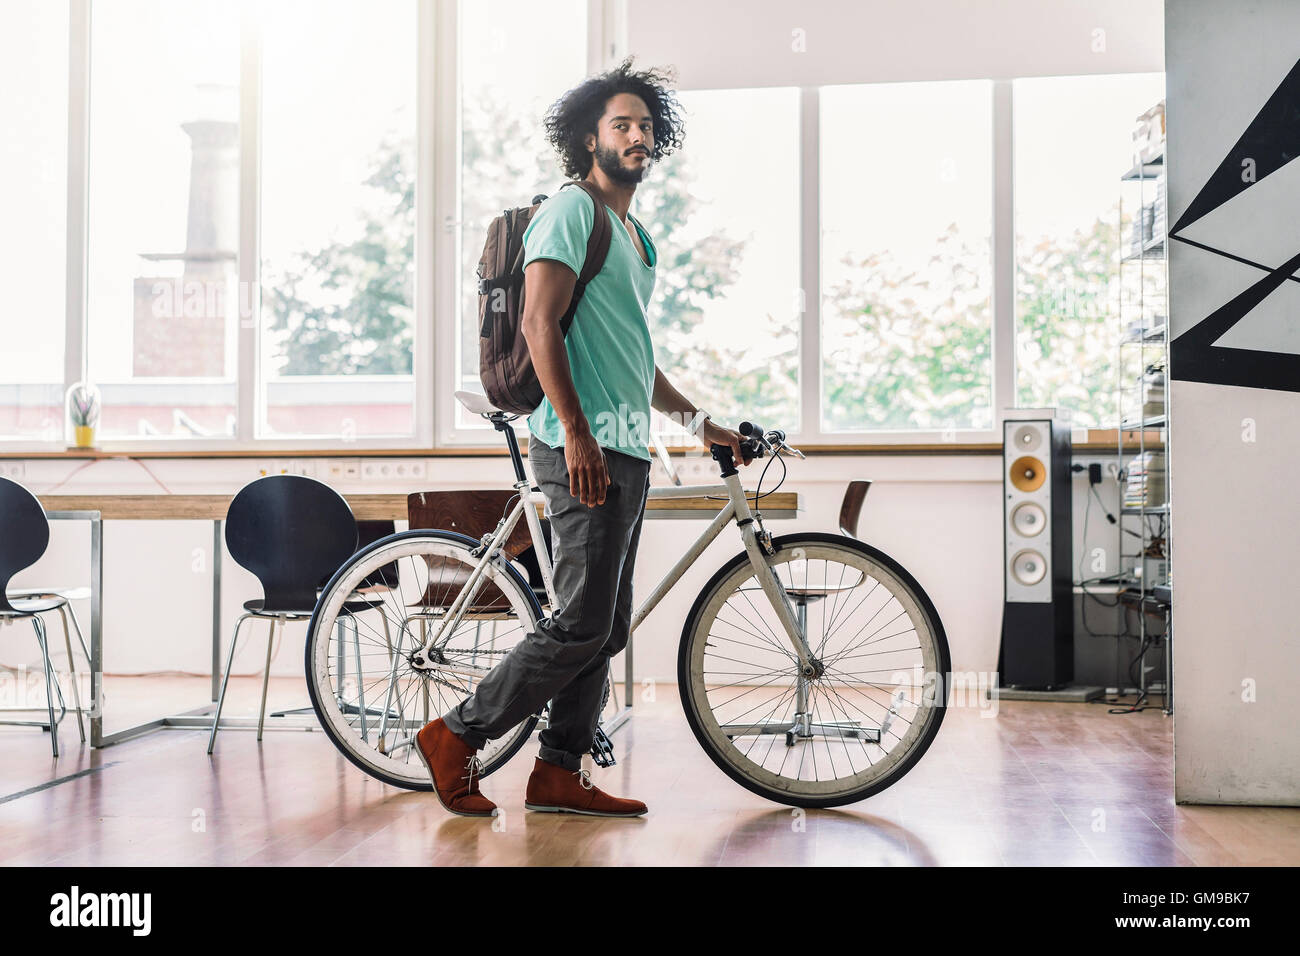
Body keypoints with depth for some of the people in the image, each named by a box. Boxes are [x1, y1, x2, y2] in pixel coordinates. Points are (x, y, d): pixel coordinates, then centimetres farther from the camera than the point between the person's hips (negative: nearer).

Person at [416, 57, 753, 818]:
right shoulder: (572, 211, -5)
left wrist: (702, 423, 29)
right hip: (585, 448, -9)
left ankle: (560, 773, 14)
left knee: (609, 628, 8)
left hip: (628, 450, 10)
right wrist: (576, 430, -23)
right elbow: (539, 323, -15)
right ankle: (456, 737, 2)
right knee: (582, 624, -11)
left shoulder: (637, 235, 24)